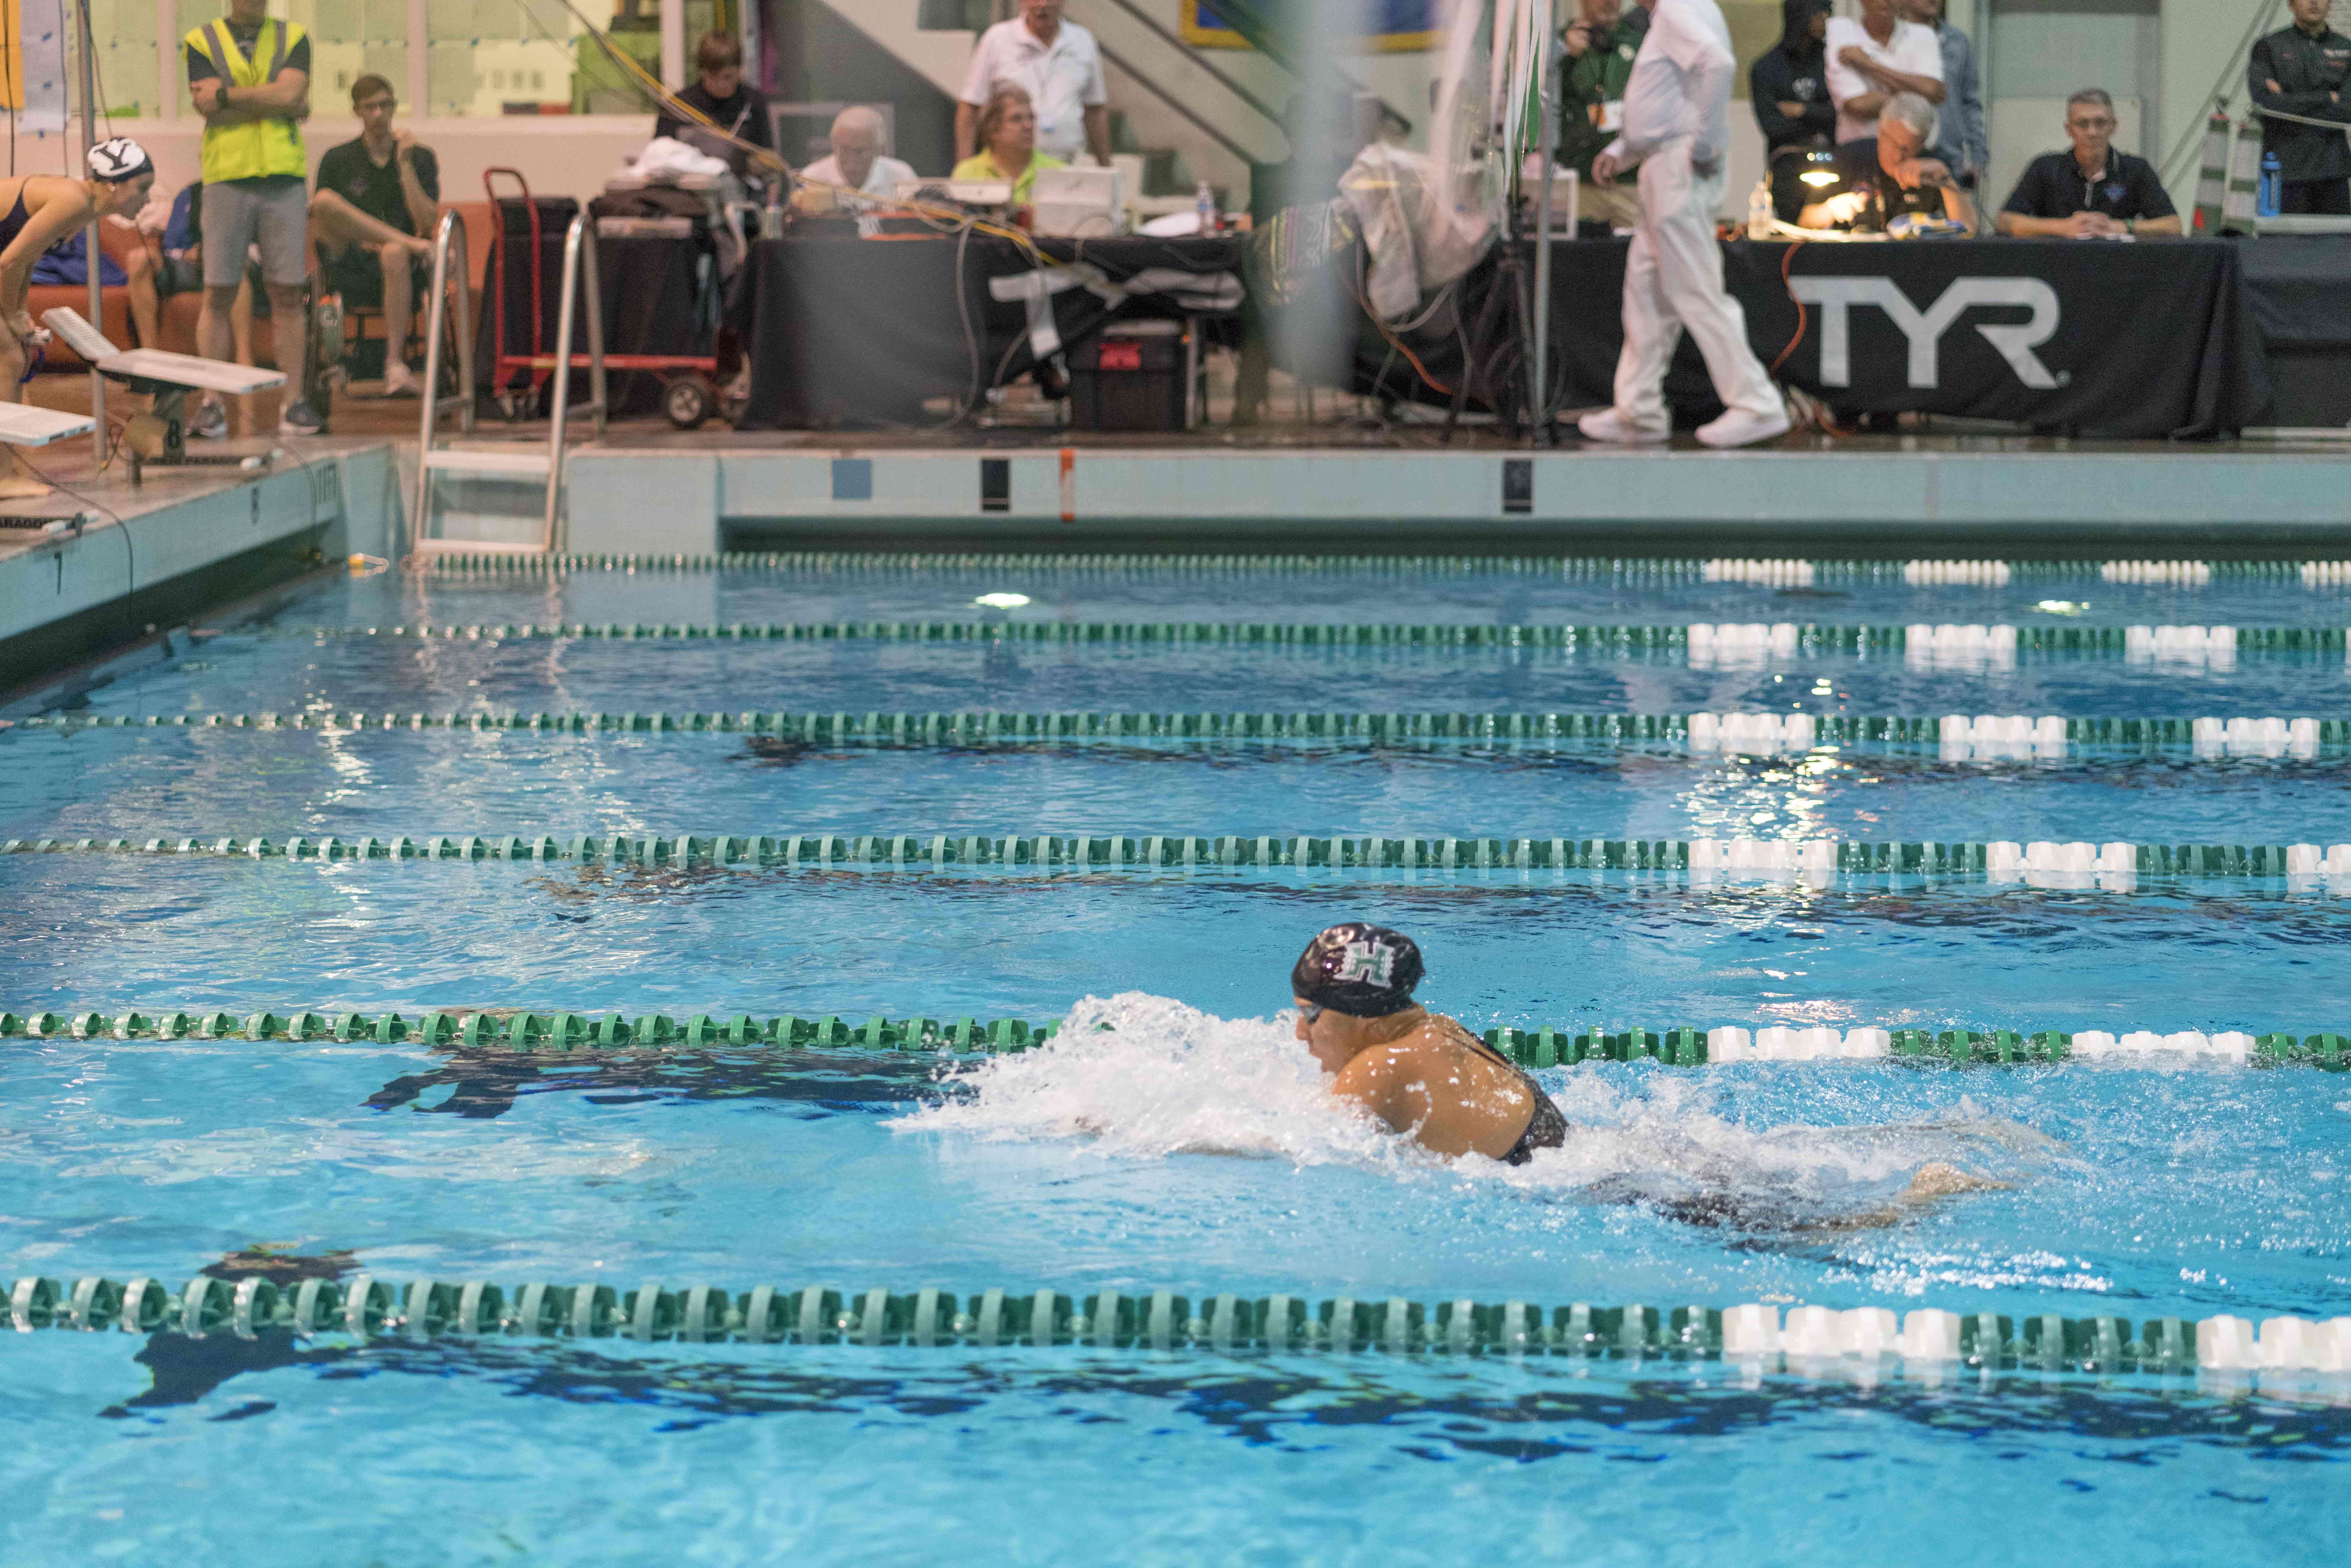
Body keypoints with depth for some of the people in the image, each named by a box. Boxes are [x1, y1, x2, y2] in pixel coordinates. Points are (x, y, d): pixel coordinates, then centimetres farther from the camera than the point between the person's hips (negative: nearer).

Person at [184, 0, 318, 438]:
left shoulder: (293, 38, 10)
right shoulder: (201, 41, 7)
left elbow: (290, 94, -7)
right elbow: (208, 107, -8)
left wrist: (226, 95, -7)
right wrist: (280, 105, -6)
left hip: (285, 179, 1)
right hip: (227, 178, -1)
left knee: (288, 295, 0)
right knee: (218, 294, -2)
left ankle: (294, 403, 3)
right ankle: (211, 405, 1)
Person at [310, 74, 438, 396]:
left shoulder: (421, 158, 11)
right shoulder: (337, 161, 13)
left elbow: (427, 223, -1)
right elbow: (317, 226, 10)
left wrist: (405, 165, -6)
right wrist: (357, 242, -8)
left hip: (405, 273, -1)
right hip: (351, 276, 1)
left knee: (395, 255, -41)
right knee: (324, 200, -26)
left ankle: (395, 365, -39)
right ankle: (408, 242, -22)